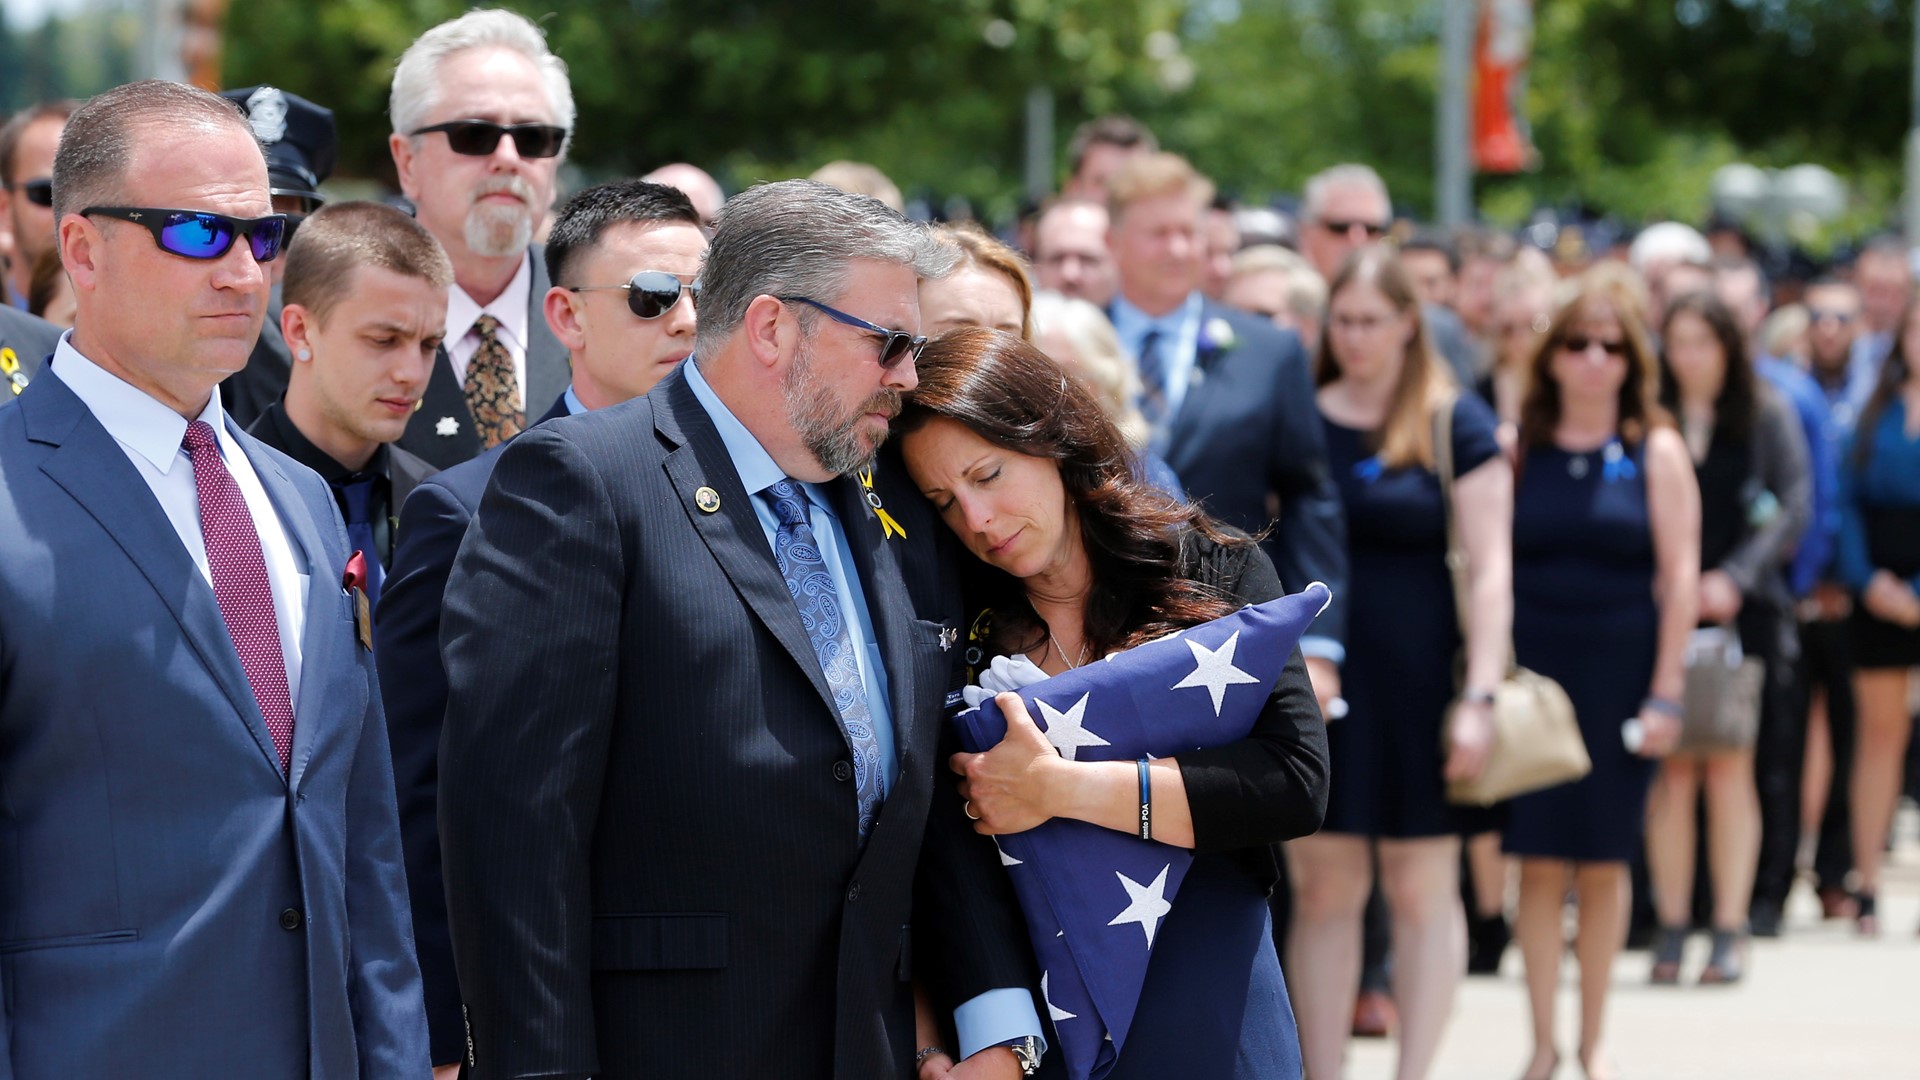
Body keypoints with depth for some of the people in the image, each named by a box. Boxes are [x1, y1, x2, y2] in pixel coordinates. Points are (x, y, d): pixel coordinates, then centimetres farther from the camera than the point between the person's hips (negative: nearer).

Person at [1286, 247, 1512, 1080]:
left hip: (1417, 682, -2)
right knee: (1324, 889, 4)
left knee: (1421, 892, 5)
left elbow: (1489, 569, -5)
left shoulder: (1455, 425, -1)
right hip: (1315, 682, 2)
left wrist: (1479, 696, -14)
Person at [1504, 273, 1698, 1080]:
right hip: (1534, 671, 0)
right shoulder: (1516, 447, 4)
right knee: (1541, 862, -1)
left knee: (1604, 864, 5)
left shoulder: (1656, 452, 2)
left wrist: (1665, 694, -7)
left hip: (1619, 673, 0)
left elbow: (1679, 579, -1)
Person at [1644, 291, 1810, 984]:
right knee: (1672, 771, -3)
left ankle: (1730, 929, 3)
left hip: (1740, 612, 0)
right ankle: (1672, 927, 4)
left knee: (1729, 769, -2)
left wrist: (1735, 576, -11)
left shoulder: (1768, 415, 5)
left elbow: (1794, 510, 0)